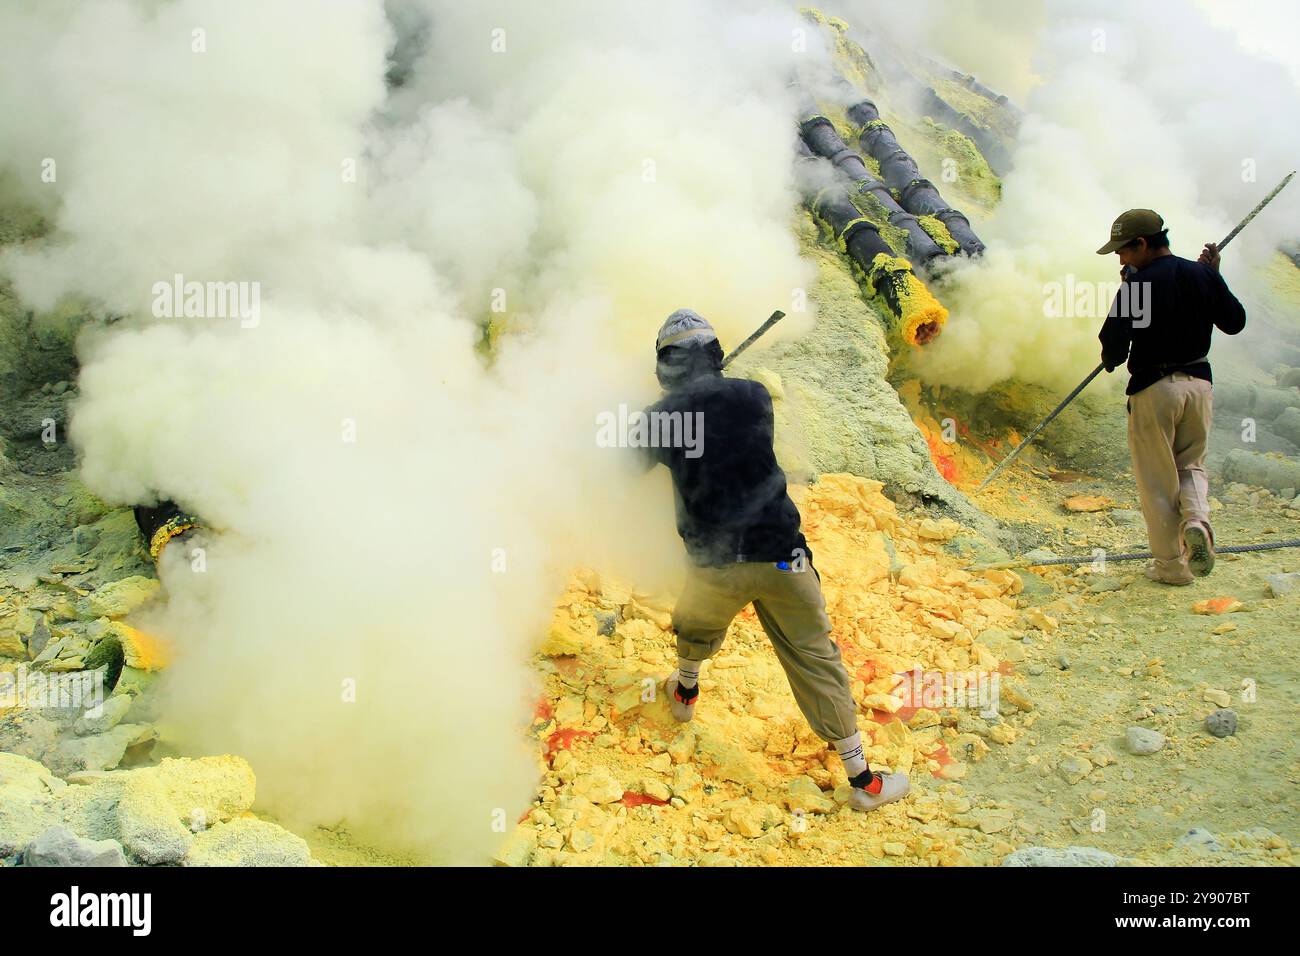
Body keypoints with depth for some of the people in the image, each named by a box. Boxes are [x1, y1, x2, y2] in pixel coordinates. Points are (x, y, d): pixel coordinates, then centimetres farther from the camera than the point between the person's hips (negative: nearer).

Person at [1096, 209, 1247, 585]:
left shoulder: (1137, 284, -13)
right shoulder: (1203, 275, 2)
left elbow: (1114, 341, -17)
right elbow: (1235, 322, 13)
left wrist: (1111, 362, 6)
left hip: (1153, 388, -5)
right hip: (1199, 384, 5)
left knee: (1157, 480, 7)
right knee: (1191, 465, 22)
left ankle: (1171, 563, 11)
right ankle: (1196, 521, -7)